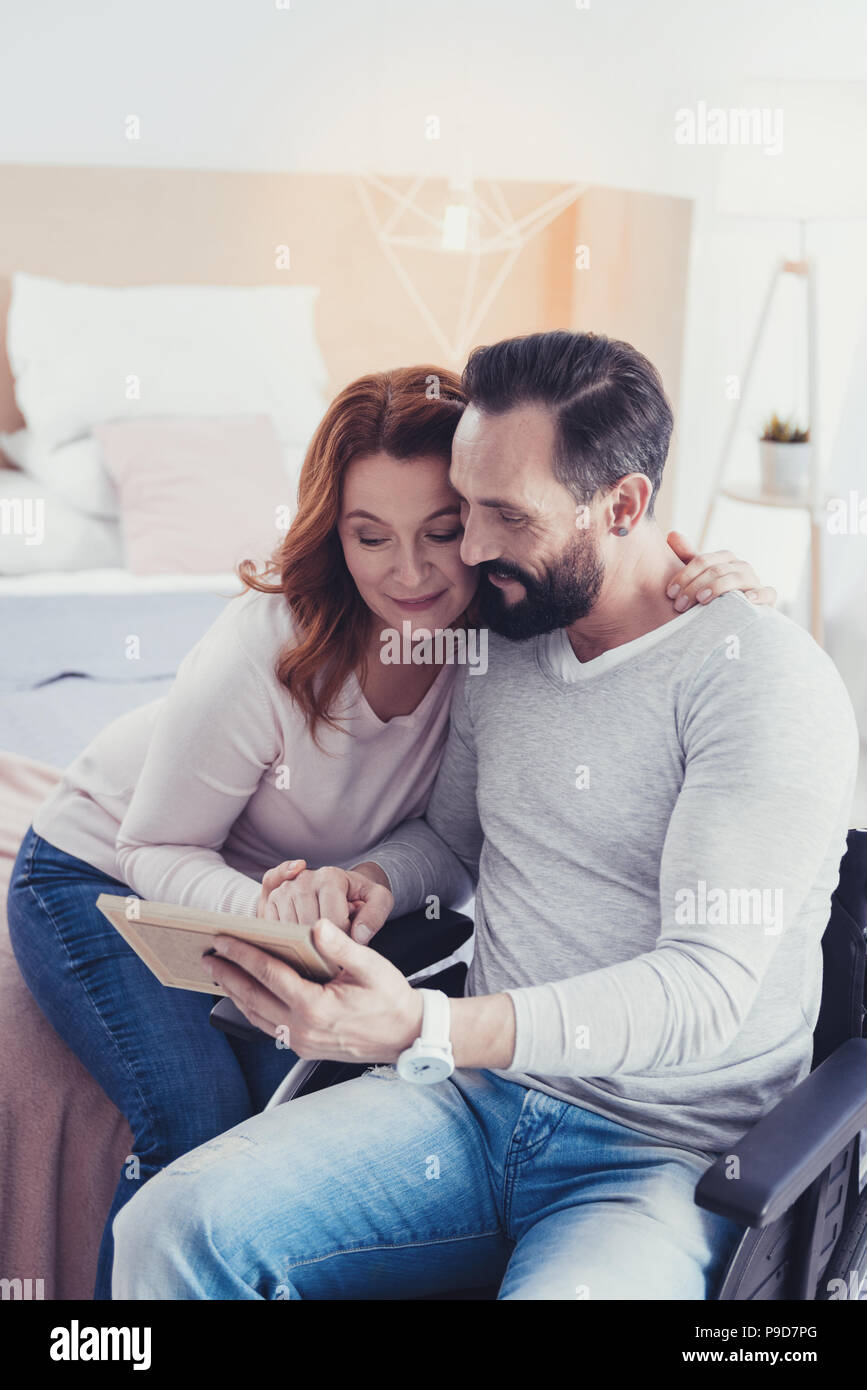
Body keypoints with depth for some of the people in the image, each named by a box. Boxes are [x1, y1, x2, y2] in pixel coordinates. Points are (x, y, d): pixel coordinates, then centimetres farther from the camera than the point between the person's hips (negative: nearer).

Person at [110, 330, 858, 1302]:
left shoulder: (762, 677, -14)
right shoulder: (503, 639, 8)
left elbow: (708, 986, -21)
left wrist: (425, 1031, -33)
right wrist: (372, 880, -2)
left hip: (666, 1159, -5)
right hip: (480, 1091, 5)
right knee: (175, 1227, -19)